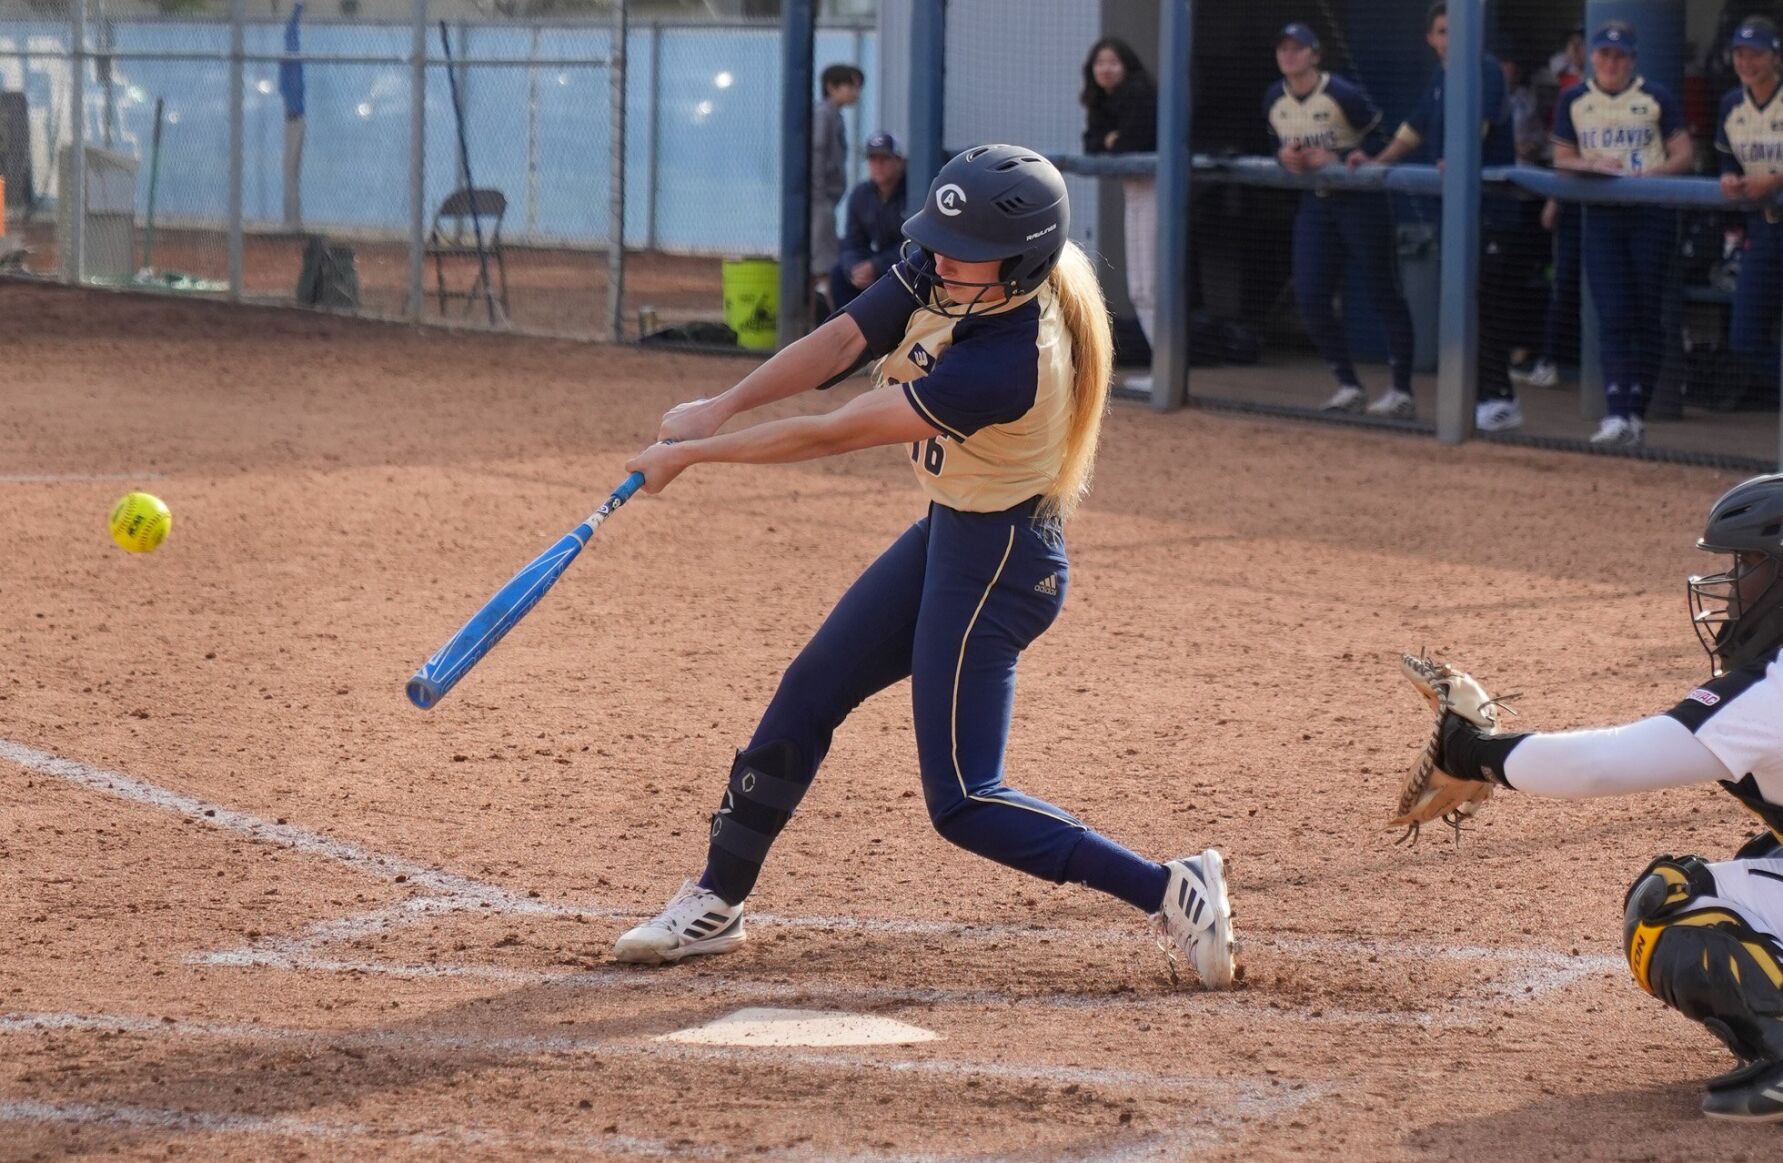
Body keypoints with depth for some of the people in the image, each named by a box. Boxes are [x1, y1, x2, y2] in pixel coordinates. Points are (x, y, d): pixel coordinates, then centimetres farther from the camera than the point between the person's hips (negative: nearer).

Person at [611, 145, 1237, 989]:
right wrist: (721, 408, -24)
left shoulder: (1009, 360, -33)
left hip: (999, 562, -9)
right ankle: (714, 904, 26)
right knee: (808, 693, 13)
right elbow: (841, 342, -10)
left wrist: (692, 454, -21)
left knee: (960, 803, -7)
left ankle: (1172, 892, -3)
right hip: (948, 534, 9)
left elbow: (836, 434, -28)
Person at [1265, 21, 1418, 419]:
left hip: (1359, 199, -6)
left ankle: (1402, 392, -2)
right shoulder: (1274, 100, 2)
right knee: (1309, 297, 0)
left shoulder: (1343, 95, -16)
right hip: (1314, 203, 6)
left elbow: (1381, 139, -11)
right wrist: (1284, 157, -9)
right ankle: (1348, 386, 12)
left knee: (1382, 292, -4)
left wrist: (1338, 158, -23)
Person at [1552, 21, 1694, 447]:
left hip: (1652, 215, -1)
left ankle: (1636, 413, 5)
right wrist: (1594, 164, -11)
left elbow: (1685, 156, 0)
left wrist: (1654, 172, -19)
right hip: (1602, 217, 1)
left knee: (1646, 316, 0)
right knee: (1613, 316, -9)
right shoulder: (1574, 101, 9)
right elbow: (1561, 160, 9)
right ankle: (1616, 415, -17)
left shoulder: (1656, 99, 2)